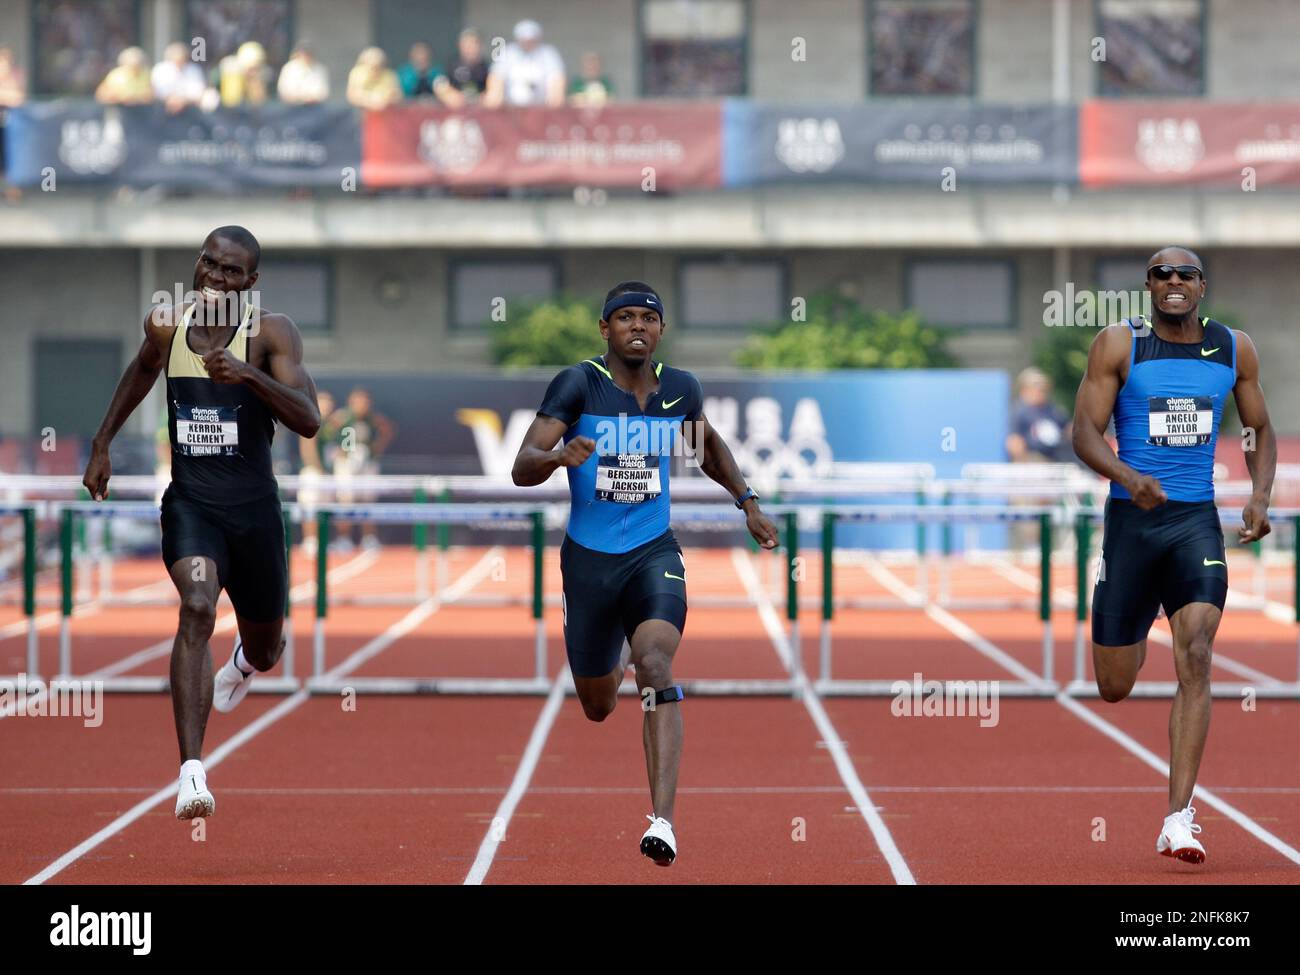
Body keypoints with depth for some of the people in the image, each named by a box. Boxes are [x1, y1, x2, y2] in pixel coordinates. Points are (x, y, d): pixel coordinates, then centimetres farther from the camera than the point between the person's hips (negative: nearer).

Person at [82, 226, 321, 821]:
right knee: (196, 610, -27)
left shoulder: (271, 333, -9)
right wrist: (102, 443, 24)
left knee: (264, 651, 16)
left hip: (254, 509, 0)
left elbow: (308, 421, -20)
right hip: (189, 503, 0)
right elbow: (143, 370, 26)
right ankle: (191, 772, -34)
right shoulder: (166, 324, 2)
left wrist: (248, 374, -33)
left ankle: (245, 661, 59)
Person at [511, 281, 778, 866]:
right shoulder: (577, 386, -11)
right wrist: (558, 456, -39)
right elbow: (521, 470, -18)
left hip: (653, 554, 0)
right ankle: (616, 660, 56)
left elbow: (708, 445, 24)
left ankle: (663, 820, -34)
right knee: (598, 707, 14)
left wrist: (746, 501, 15)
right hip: (588, 558, 0)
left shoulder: (681, 390, 0)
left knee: (654, 664, -27)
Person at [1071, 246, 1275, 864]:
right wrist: (1128, 477, -27)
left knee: (1195, 660, -17)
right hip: (1131, 517, -1)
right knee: (1114, 688, 5)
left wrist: (1259, 497, -1)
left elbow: (1261, 430, 17)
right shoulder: (1119, 345, -3)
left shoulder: (1235, 350, 6)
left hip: (1197, 522, 1)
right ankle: (1134, 637, 47)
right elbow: (1084, 431, -8)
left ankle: (1178, 821, -17)